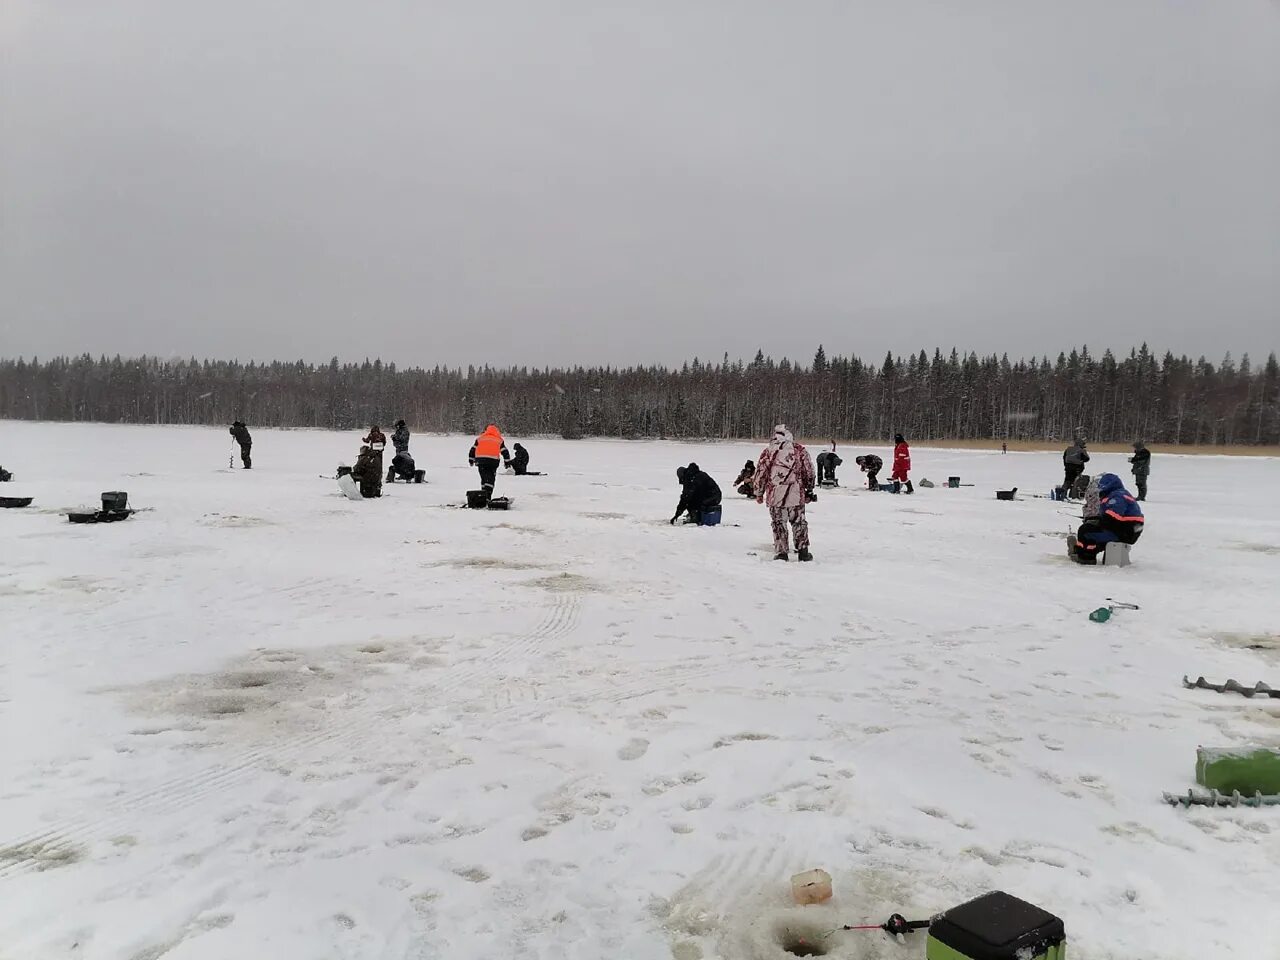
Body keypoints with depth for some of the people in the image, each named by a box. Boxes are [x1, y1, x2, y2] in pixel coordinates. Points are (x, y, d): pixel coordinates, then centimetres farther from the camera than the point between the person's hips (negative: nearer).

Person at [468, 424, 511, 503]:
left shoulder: (480, 438, 20)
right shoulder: (499, 440, 16)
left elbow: (473, 449, 19)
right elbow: (504, 451, 11)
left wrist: (471, 460, 26)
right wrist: (507, 462, 16)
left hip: (480, 459, 2)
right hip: (493, 460, -2)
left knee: (484, 478, 13)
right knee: (491, 479, 0)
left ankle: (484, 496, 11)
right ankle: (487, 497, -13)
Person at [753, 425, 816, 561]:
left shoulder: (768, 452, 0)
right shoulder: (799, 450, 2)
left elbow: (760, 474, 3)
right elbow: (809, 472, 6)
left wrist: (759, 493, 13)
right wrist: (809, 490, 17)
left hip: (775, 495, -1)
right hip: (797, 495, 1)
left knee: (779, 524, 8)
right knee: (799, 523, 13)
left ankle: (781, 552, 7)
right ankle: (803, 551, 14)